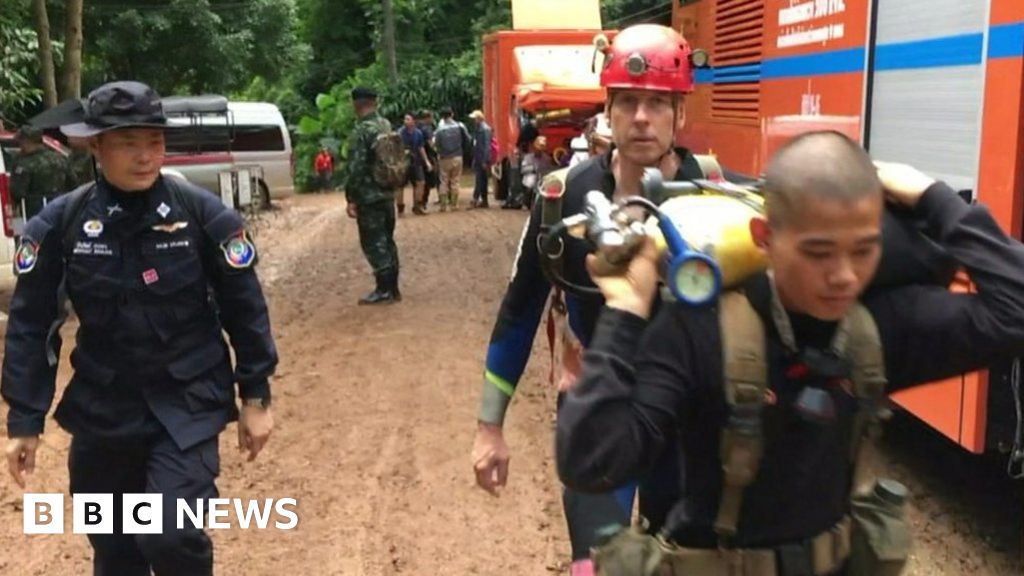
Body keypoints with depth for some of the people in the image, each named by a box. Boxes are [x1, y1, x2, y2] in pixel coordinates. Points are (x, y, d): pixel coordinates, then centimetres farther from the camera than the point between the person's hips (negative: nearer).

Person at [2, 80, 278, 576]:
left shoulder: (203, 213, -10)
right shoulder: (59, 223, -6)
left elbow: (245, 307, -3)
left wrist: (255, 396, -1)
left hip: (189, 403, -2)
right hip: (101, 408, 3)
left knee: (172, 536, -15)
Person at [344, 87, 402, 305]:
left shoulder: (361, 131, -16)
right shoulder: (386, 125, 8)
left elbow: (356, 168, -18)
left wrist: (351, 198, -14)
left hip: (369, 197, -8)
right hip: (387, 194, 8)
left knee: (373, 243, -1)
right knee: (387, 240, 14)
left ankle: (384, 290, 1)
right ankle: (393, 288, 19)